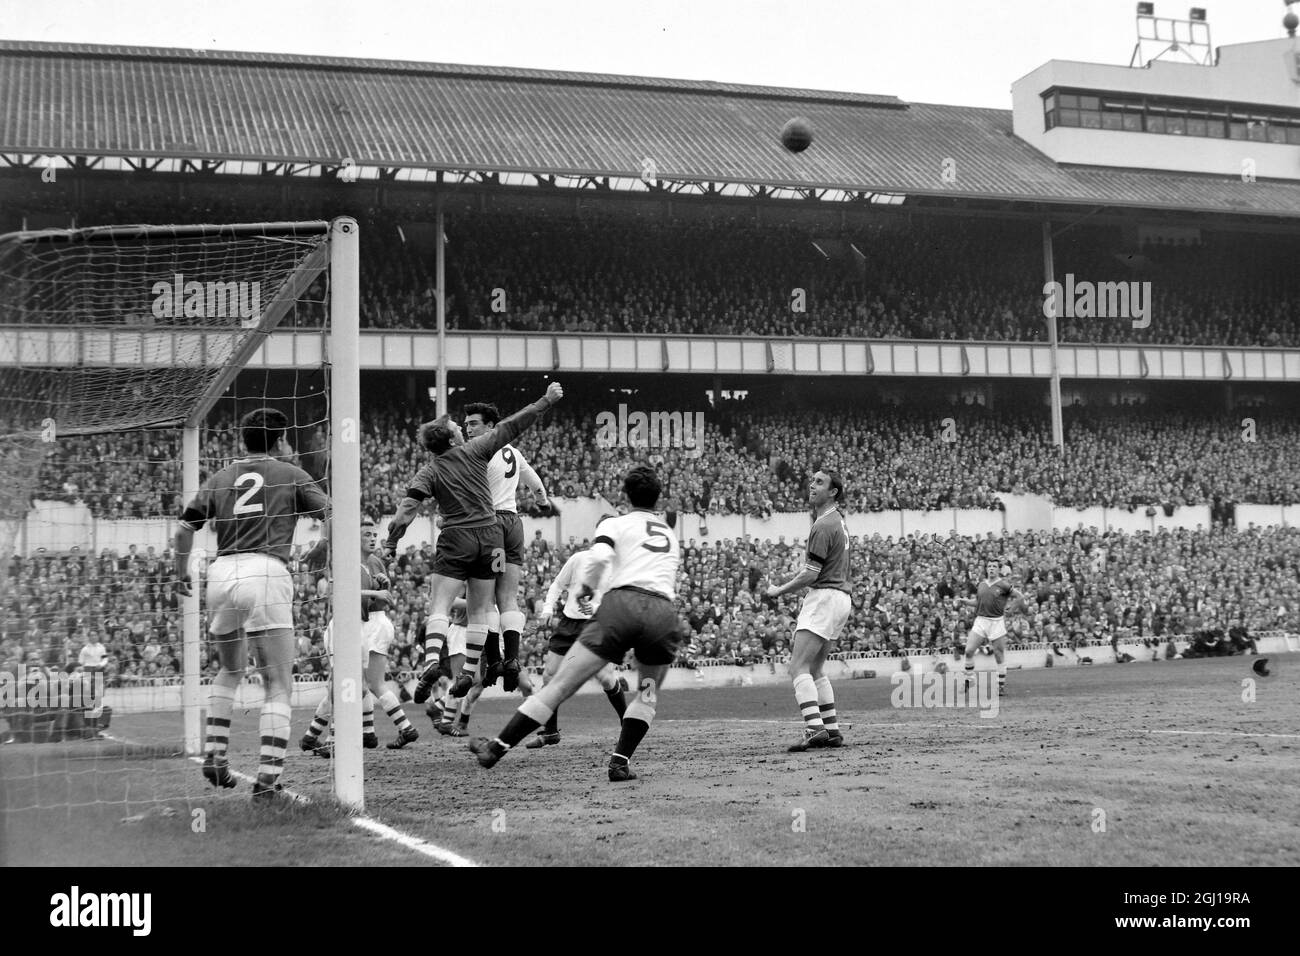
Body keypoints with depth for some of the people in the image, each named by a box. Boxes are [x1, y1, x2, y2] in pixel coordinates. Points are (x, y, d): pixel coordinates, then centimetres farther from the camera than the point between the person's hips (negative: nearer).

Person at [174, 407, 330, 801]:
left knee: (230, 669, 27)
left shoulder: (220, 478, 19)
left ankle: (214, 757, 19)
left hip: (221, 574, 5)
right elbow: (331, 516, 1)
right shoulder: (290, 474, 10)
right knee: (279, 685, -2)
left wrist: (181, 573, 26)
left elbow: (185, 527, 14)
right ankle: (268, 776, -14)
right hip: (266, 574, -5)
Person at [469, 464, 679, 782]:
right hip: (664, 612, 3)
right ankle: (621, 761, 9)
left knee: (559, 687, -1)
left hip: (621, 603, -3)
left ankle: (497, 748, 2)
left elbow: (600, 557, -4)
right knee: (647, 695, 25)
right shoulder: (672, 536, 31)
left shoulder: (614, 524, 16)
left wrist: (585, 589, 11)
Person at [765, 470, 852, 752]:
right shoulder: (838, 520, 18)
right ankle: (832, 730, 14)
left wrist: (779, 591, -4)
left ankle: (814, 729, -28)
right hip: (841, 596, 10)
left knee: (799, 667, -15)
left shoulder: (823, 525, -14)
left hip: (824, 597, -10)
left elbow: (811, 574, -17)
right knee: (815, 670, 16)